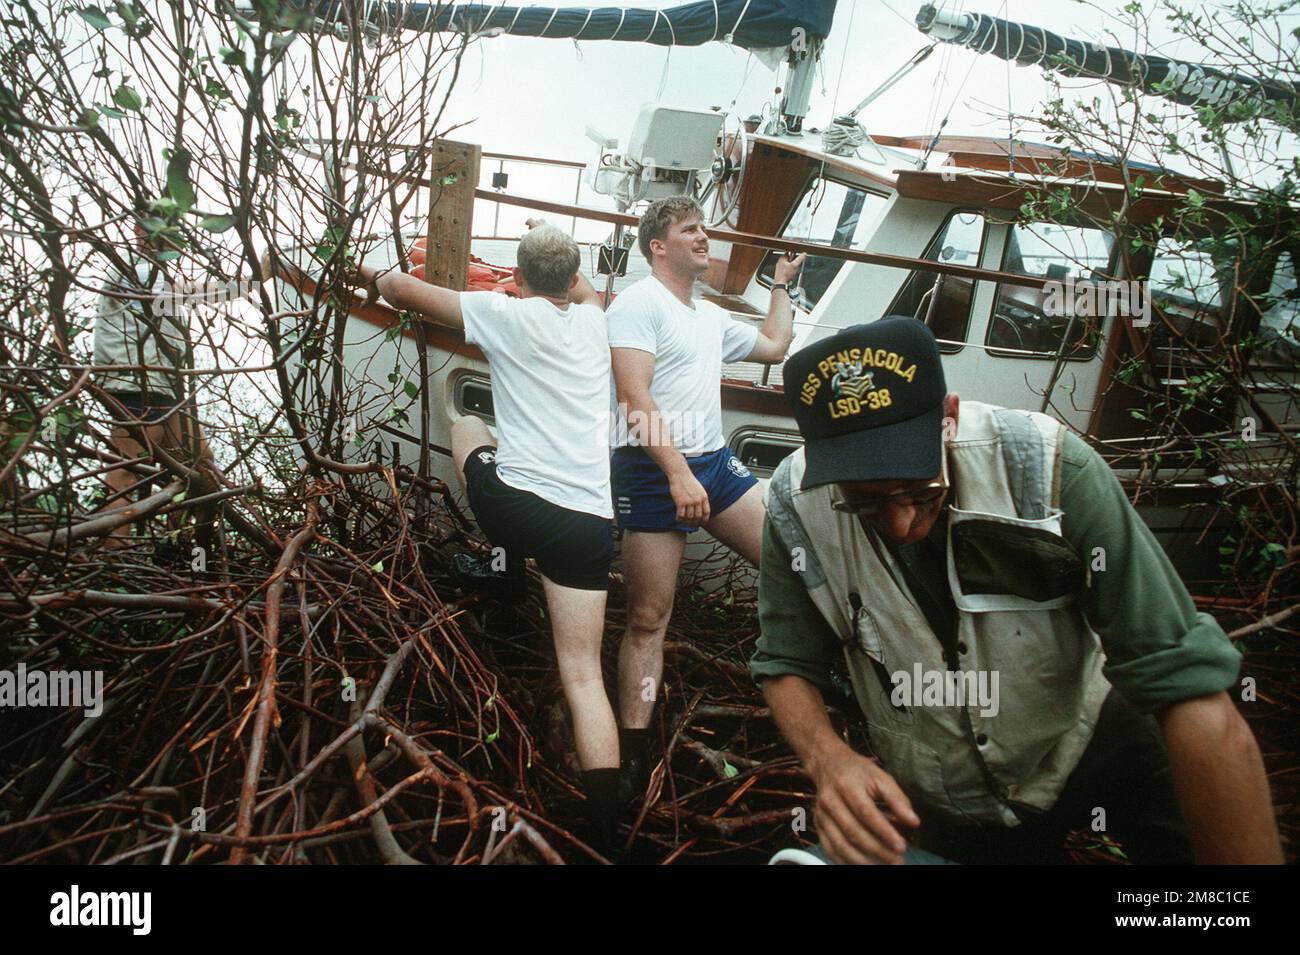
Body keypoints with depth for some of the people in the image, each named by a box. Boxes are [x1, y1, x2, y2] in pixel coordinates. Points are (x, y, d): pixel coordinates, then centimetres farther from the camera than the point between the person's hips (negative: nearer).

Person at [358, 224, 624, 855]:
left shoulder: (508, 313, 0)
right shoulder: (591, 321, 15)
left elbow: (405, 289, 4)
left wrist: (376, 276, 25)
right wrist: (557, 252, 51)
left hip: (517, 501, -4)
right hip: (590, 521, 4)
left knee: (465, 422, 30)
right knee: (583, 676, 6)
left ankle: (504, 554, 18)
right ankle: (608, 834, -2)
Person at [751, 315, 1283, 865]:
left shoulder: (1046, 466, -31)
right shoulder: (797, 506, -24)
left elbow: (1193, 694, -31)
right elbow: (787, 665, -11)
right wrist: (826, 757, -32)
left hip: (1095, 741, -1)